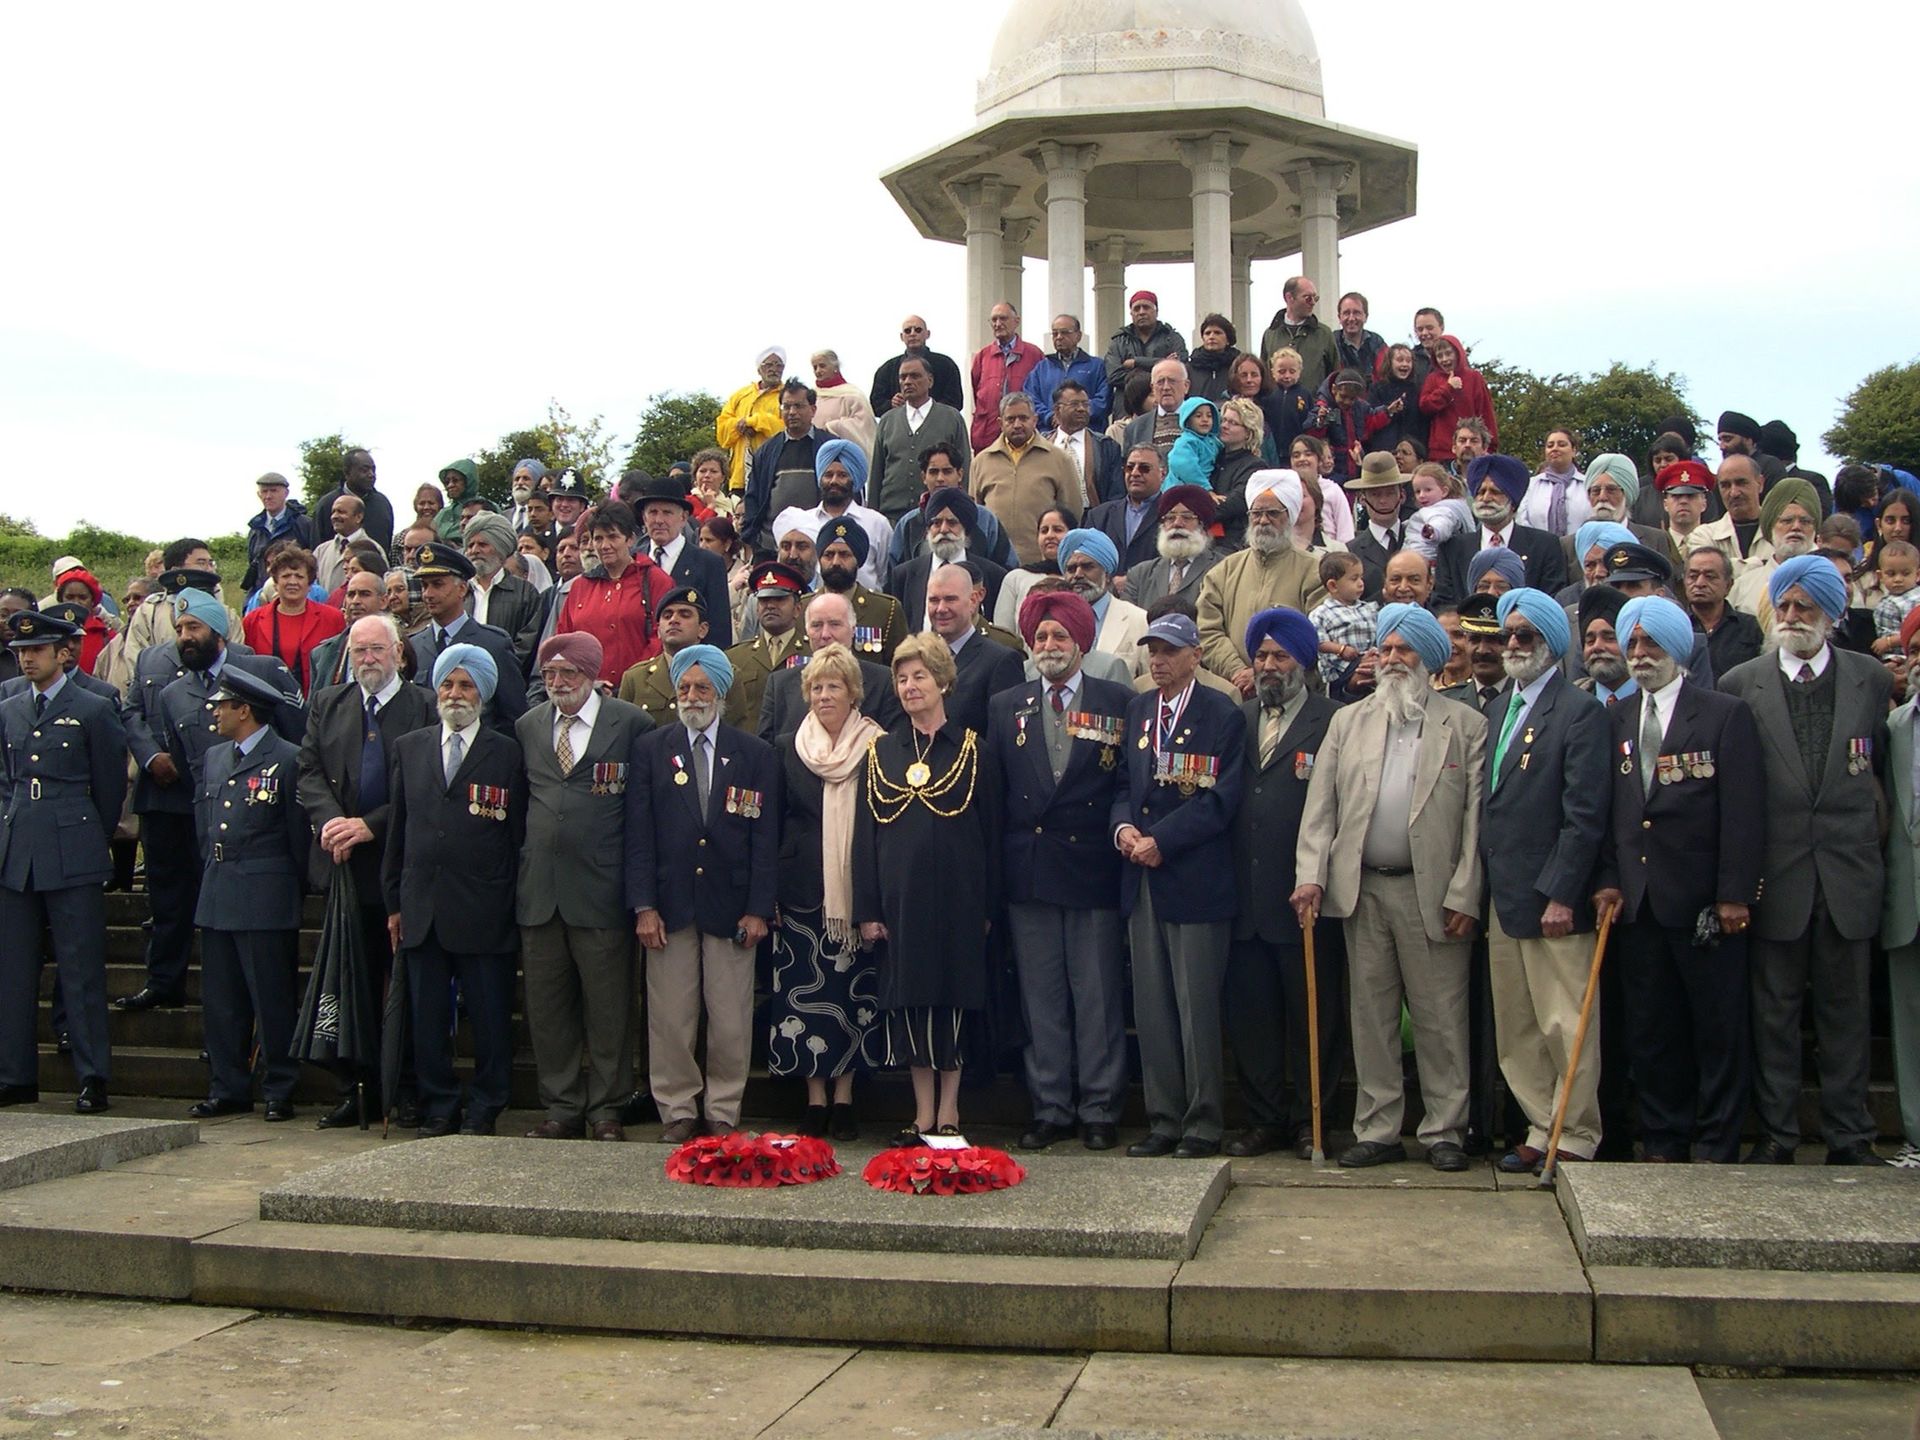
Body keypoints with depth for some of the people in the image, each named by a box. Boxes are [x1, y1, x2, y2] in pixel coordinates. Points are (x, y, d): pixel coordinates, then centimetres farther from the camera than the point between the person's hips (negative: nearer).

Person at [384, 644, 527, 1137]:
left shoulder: (507, 754, 2)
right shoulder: (409, 748, 13)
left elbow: (519, 835, 2)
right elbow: (397, 829, 14)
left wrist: (515, 903, -1)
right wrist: (394, 902, 11)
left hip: (484, 911, -3)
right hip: (422, 907, 3)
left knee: (490, 1018, 2)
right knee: (427, 1018, 8)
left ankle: (482, 1110, 14)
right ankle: (438, 1109, 19)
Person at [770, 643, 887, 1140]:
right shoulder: (788, 748, 6)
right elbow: (773, 823, 8)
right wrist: (768, 894, 2)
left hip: (861, 892, -1)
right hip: (803, 894, 1)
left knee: (856, 995, 2)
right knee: (805, 996, 2)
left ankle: (844, 1096, 13)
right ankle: (815, 1097, 12)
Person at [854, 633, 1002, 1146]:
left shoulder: (971, 749, 2)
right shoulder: (882, 752, 9)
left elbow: (990, 830, 2)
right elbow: (865, 833, 7)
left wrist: (987, 906, -3)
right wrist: (867, 908, 0)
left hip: (956, 896, -2)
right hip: (901, 896, 2)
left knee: (953, 998, 2)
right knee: (907, 1000, 4)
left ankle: (949, 1112, 13)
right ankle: (924, 1113, 14)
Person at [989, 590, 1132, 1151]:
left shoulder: (1118, 704, 2)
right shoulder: (1005, 707, 11)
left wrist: (1122, 836, -8)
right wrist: (996, 865, 2)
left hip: (1093, 869, -2)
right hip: (1027, 871, 3)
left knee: (1098, 995, 3)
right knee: (1040, 998, 7)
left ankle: (1100, 1110, 12)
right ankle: (1049, 1109, 15)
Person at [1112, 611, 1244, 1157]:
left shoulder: (1223, 717, -4)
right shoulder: (1135, 711, 14)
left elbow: (1220, 799, -10)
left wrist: (1161, 840, -15)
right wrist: (1122, 826, -4)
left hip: (1195, 880, -6)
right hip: (1142, 880, 6)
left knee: (1197, 1006, -1)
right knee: (1151, 1007, 8)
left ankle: (1202, 1125, 9)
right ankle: (1163, 1120, 17)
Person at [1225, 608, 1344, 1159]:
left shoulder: (1332, 722, -3)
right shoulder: (1238, 719, 15)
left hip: (1306, 900, -5)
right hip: (1247, 895, 5)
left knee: (1312, 1015, 5)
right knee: (1250, 1012, 9)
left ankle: (1308, 1120, 17)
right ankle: (1264, 1118, 20)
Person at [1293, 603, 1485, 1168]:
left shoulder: (1465, 725, 4)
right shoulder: (1347, 722, 13)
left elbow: (1476, 818, -1)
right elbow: (1320, 805, 8)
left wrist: (1464, 895, -8)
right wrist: (1310, 875, -4)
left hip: (1431, 890, -3)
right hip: (1363, 888, 3)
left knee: (1440, 1017, 1)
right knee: (1371, 1015, 8)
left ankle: (1444, 1131, 12)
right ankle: (1378, 1131, 16)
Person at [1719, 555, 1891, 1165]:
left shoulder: (1870, 678, 4)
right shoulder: (1740, 685, 1)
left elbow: (1879, 764, 15)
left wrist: (1864, 831, 11)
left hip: (1849, 871, 1)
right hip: (1776, 873, -1)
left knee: (1845, 1009, 8)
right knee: (1774, 1011, 6)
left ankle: (1849, 1135, 17)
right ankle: (1776, 1132, 15)